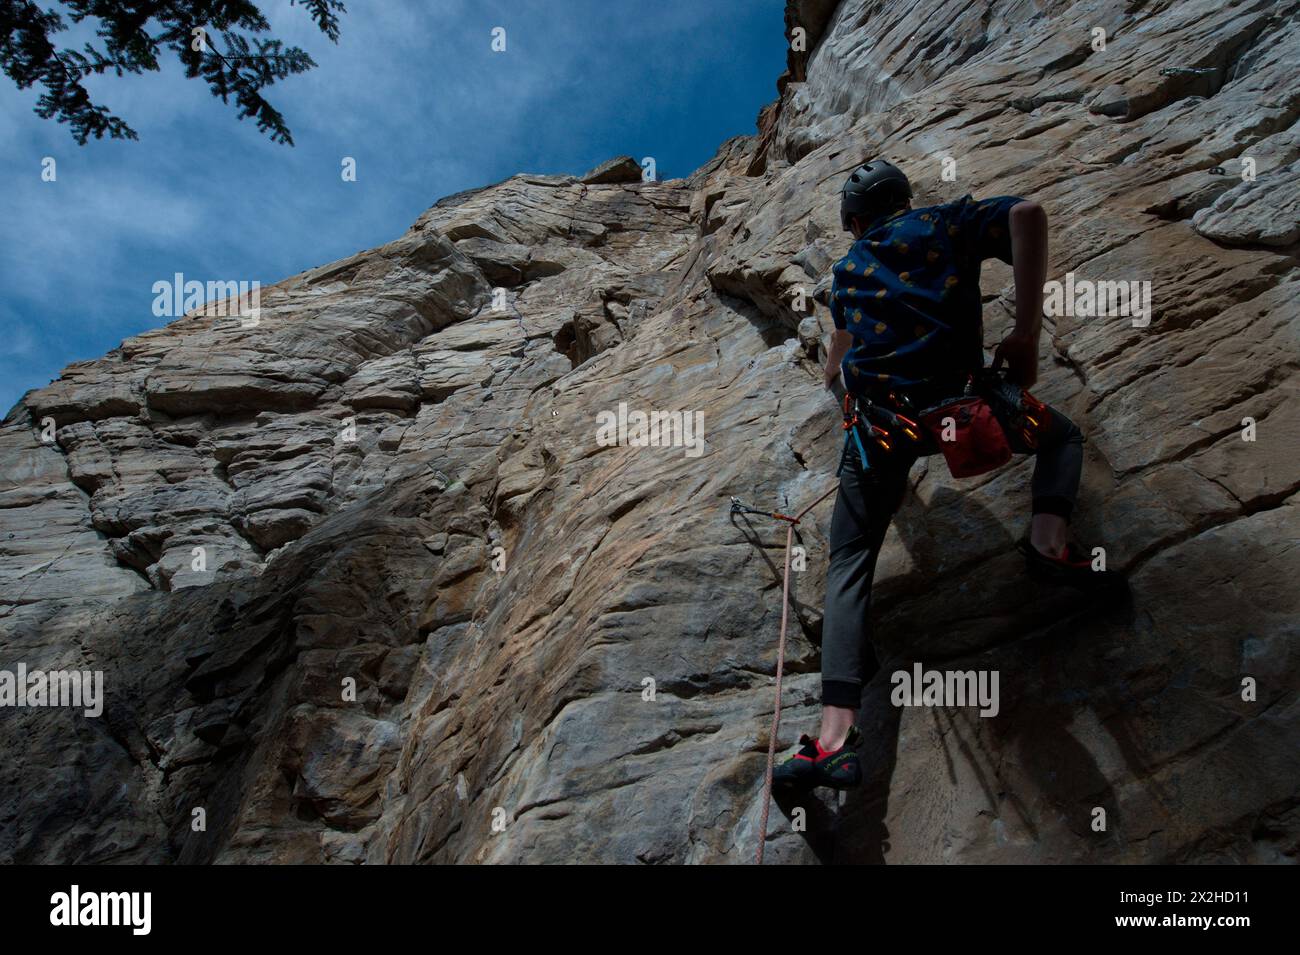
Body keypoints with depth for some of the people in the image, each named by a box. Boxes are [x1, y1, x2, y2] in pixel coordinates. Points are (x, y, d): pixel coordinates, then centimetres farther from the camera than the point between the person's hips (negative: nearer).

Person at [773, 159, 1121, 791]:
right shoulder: (947, 222, 17)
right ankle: (1049, 543, -4)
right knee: (1061, 434, 28)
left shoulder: (847, 271, 25)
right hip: (956, 401, -1)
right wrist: (1025, 335, -1)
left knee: (849, 564, 6)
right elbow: (1026, 214, -3)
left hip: (876, 420, 2)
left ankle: (835, 737, -9)